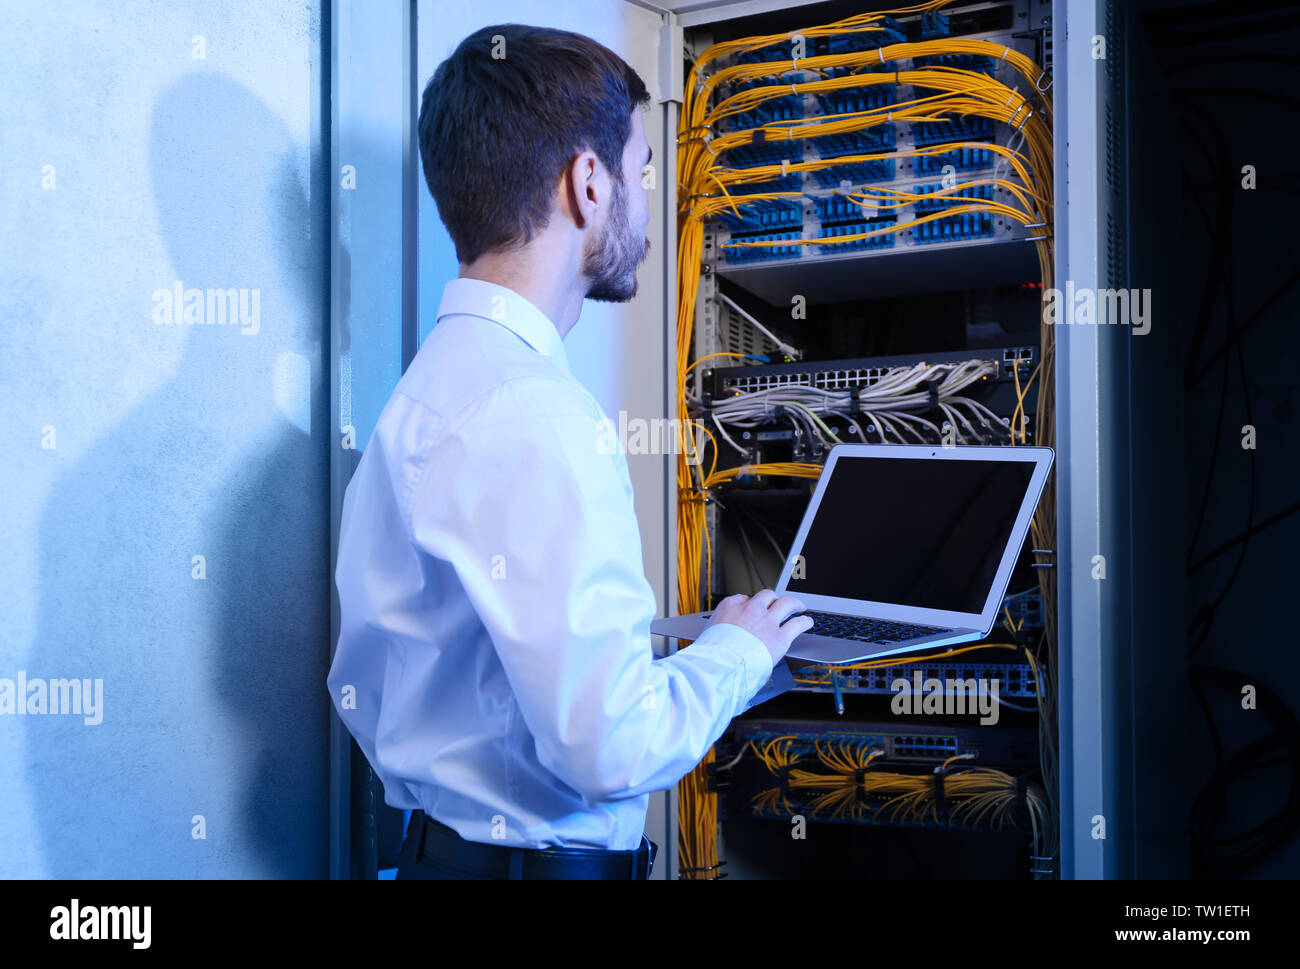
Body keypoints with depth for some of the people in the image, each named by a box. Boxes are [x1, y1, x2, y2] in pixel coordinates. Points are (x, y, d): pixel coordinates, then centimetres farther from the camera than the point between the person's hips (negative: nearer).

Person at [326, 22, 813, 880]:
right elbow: (611, 742, -27)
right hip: (546, 855, -9)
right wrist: (737, 651, -8)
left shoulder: (435, 384, 7)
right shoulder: (530, 413, -22)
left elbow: (363, 690, 12)